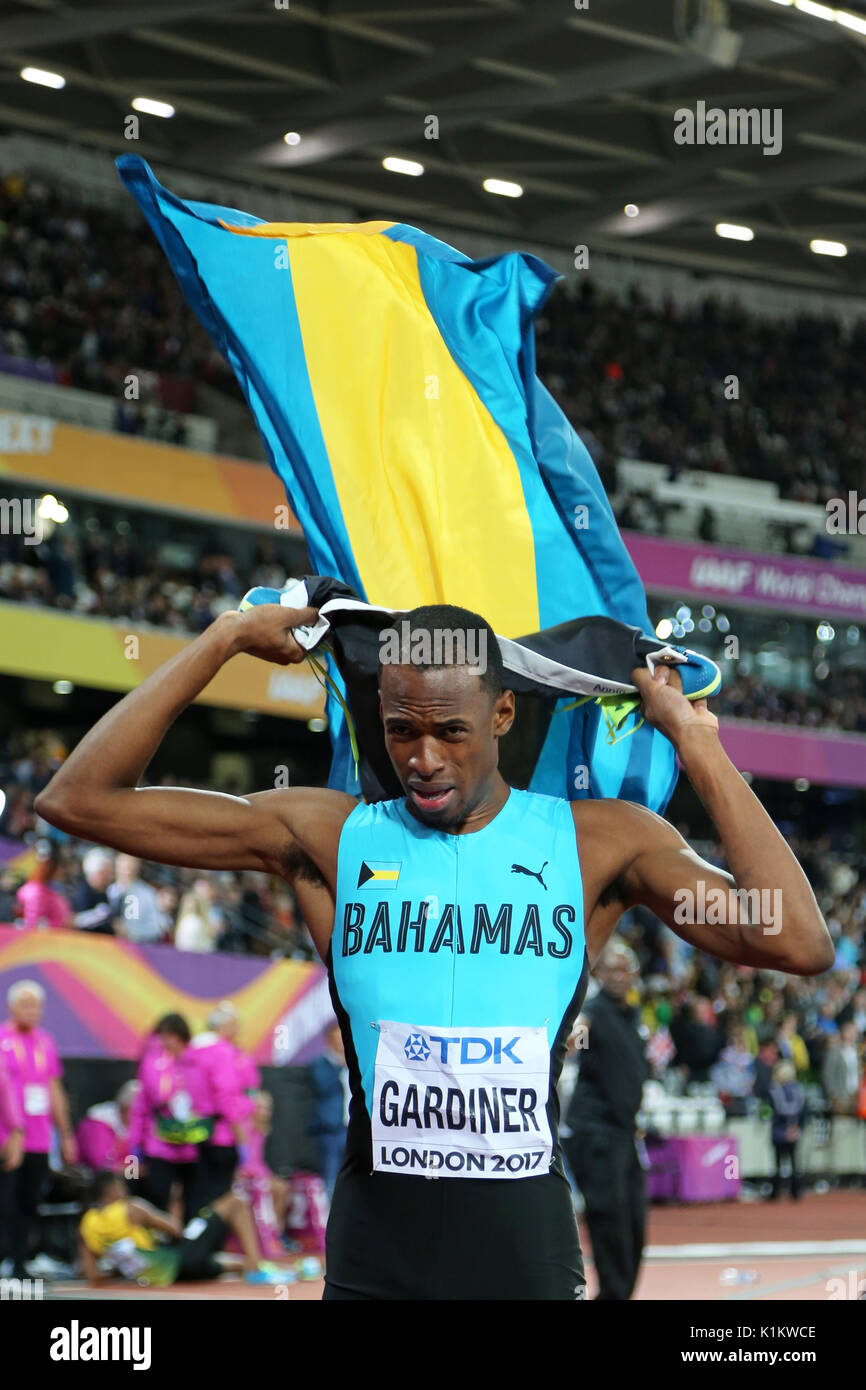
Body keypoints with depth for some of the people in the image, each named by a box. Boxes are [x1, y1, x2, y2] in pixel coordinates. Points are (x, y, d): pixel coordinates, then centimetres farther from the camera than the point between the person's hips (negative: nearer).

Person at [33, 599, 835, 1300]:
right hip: (374, 1262, 0)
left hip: (532, 1261, 0)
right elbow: (79, 799, -2)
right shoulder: (325, 838, 1)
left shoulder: (599, 842, 0)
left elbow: (799, 946, -12)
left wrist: (699, 748, -9)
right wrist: (226, 638, -2)